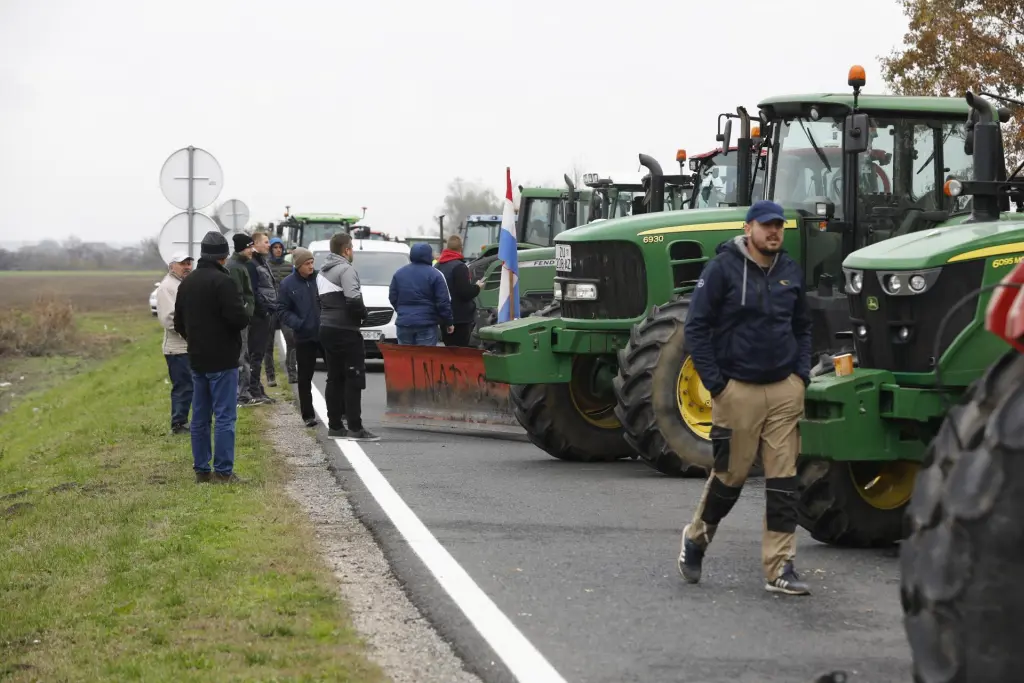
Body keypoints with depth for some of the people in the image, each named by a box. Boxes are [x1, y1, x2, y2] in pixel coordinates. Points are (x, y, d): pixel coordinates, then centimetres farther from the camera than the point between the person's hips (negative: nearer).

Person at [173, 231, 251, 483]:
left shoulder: (187, 283, 10)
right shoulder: (222, 282, -16)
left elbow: (179, 322, 16)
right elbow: (239, 318, -22)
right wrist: (244, 317, -1)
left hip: (197, 359, 8)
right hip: (222, 359, -8)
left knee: (200, 417, 12)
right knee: (225, 416, -5)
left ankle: (201, 469, 15)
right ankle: (223, 471, -6)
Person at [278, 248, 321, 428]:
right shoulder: (287, 284, -1)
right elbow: (282, 310, 1)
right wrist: (296, 323, -15)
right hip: (304, 337, 0)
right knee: (305, 377, 5)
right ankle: (307, 415, 13)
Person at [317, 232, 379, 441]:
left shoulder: (322, 272, 17)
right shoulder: (345, 269, -12)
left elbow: (319, 300, 16)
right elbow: (353, 298, -24)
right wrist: (363, 314, -6)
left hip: (326, 328, 9)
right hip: (345, 330, -9)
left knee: (335, 379, 11)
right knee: (354, 379, -8)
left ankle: (335, 425, 11)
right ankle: (355, 428, -11)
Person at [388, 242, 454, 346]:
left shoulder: (399, 273, 8)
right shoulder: (435, 275, -5)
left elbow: (392, 297, 13)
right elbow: (443, 302, -8)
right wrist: (448, 322, 0)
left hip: (403, 323, 4)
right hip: (426, 324, -4)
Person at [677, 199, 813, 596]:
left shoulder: (790, 272, 9)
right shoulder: (723, 268, -6)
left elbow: (802, 327, 20)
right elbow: (696, 327, -7)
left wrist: (801, 374, 6)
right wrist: (714, 382, -10)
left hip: (785, 389, 4)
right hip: (738, 389, -4)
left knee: (784, 480, 0)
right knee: (730, 476, 4)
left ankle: (779, 567, 4)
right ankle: (696, 538, 30)